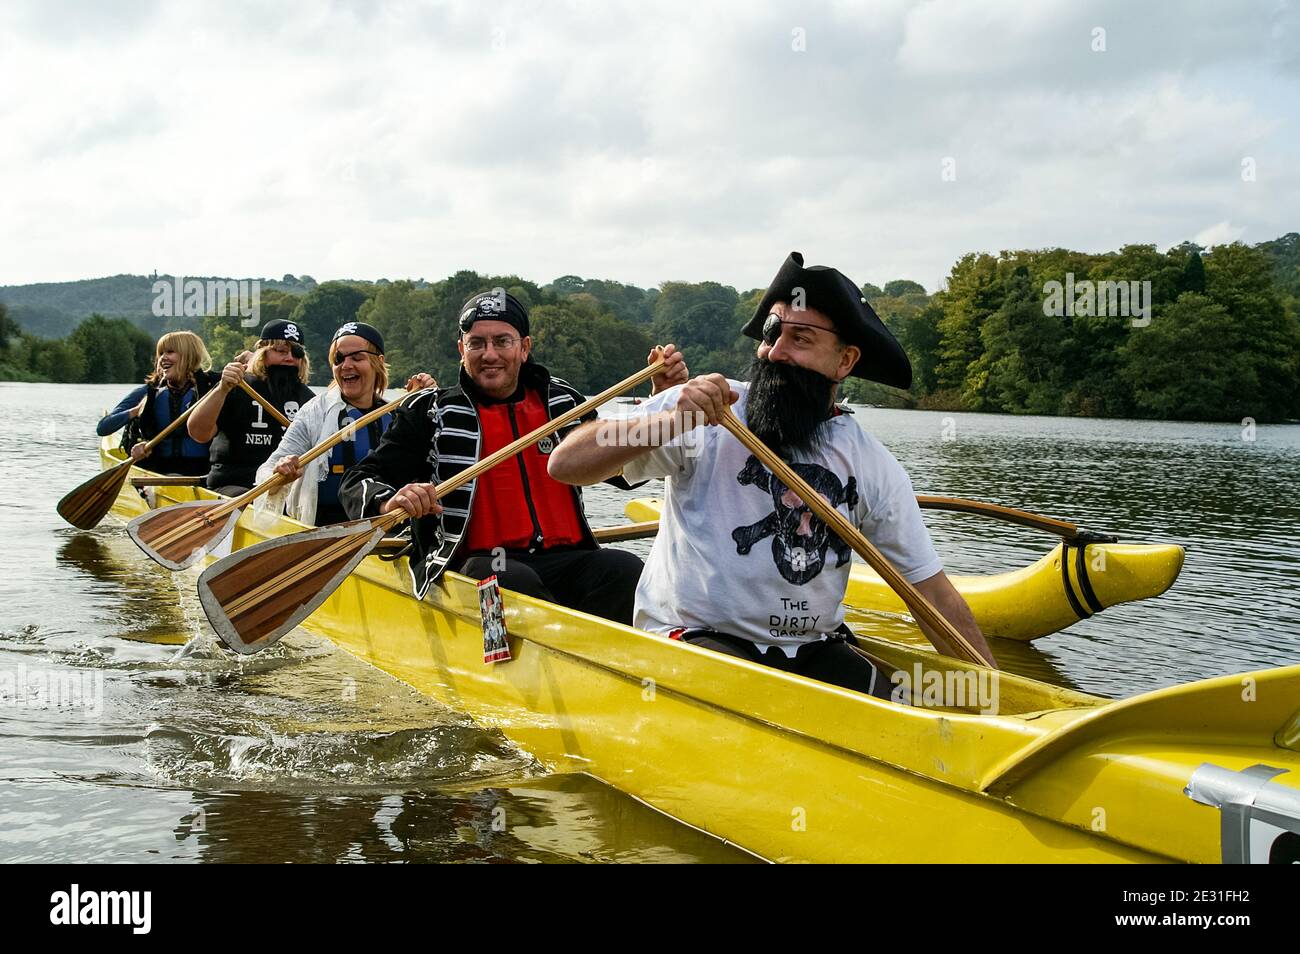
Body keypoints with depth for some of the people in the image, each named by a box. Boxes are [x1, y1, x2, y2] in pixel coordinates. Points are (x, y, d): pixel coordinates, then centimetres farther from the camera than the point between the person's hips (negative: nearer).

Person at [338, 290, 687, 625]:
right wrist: (391, 502, -21)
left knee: (626, 570, -28)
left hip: (565, 560, 3)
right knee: (516, 581, -37)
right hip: (477, 563, -3)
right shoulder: (432, 413, 9)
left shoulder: (561, 402, 19)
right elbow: (357, 483, 4)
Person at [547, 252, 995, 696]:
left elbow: (933, 592, 6)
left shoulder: (874, 466, 3)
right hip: (695, 637, -4)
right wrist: (671, 422, -26)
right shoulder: (701, 413, -7)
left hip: (814, 651, 4)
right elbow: (564, 465, -12)